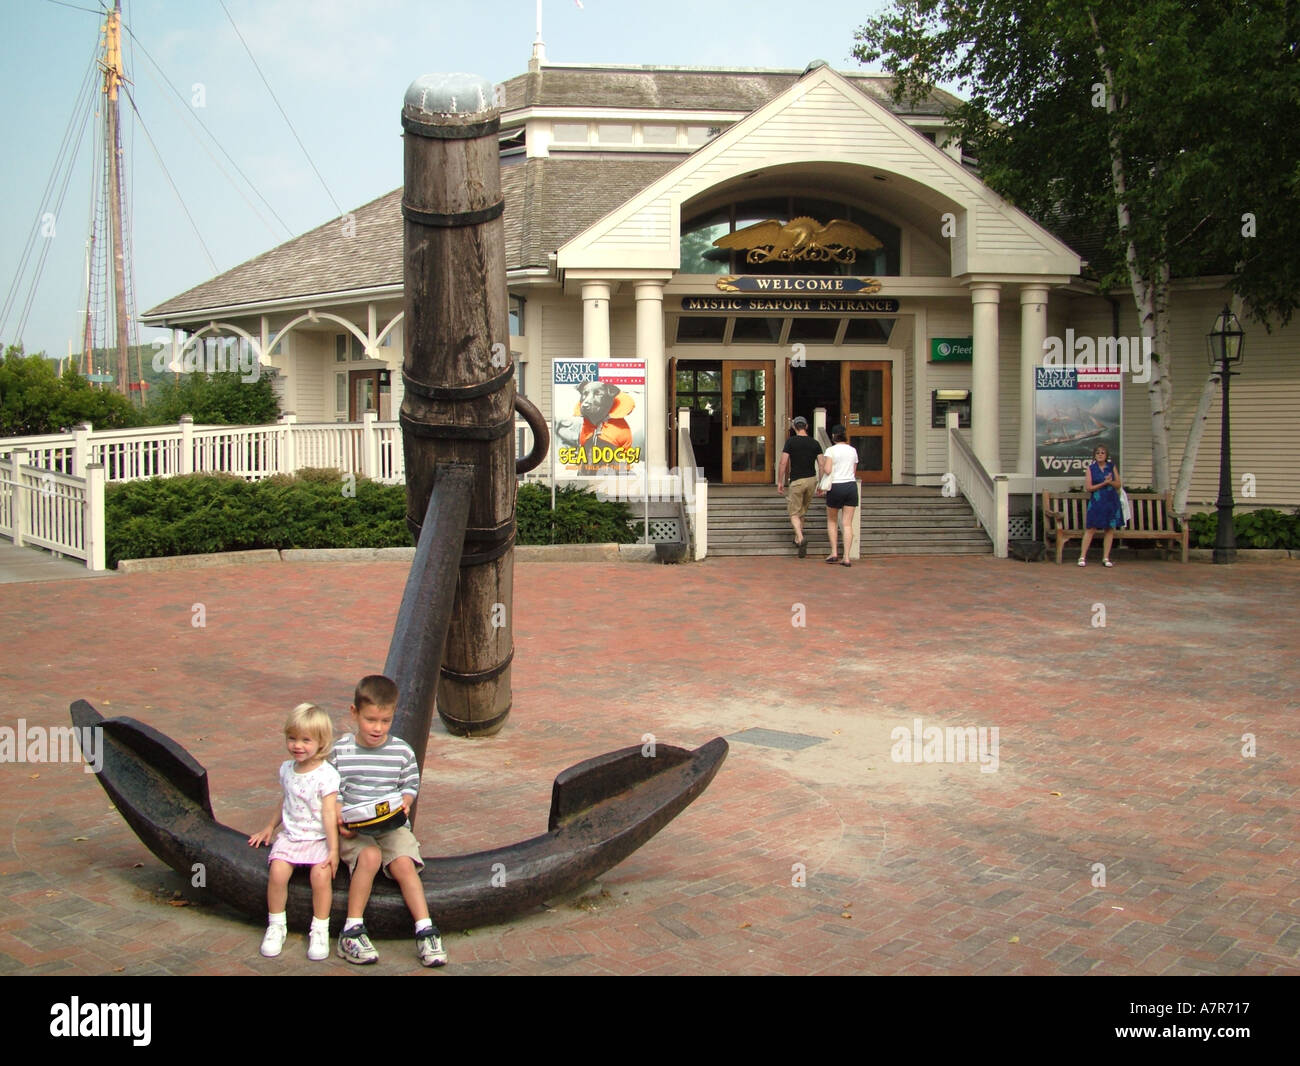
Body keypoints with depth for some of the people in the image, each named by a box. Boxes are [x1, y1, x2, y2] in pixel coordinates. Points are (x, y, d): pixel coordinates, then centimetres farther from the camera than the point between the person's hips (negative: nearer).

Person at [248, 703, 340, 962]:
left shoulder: (326, 774, -10)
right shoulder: (286, 769, 10)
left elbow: (329, 813, -15)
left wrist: (333, 849, -20)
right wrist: (270, 828, 29)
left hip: (319, 838, -4)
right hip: (290, 836, 5)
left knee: (321, 873, -28)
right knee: (277, 872, -21)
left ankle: (320, 930, -11)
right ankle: (276, 925, -1)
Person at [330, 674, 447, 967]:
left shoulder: (402, 752, 3)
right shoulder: (340, 751, 1)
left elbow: (410, 786, 13)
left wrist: (405, 803, -8)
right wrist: (339, 817, -13)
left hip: (393, 825, 1)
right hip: (354, 829, -1)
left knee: (404, 863, -25)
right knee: (370, 856, -31)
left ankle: (425, 930, -20)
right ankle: (352, 930, -23)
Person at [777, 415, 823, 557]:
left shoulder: (790, 442, -7)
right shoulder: (814, 443, 4)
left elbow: (783, 463, -11)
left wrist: (780, 482, -5)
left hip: (797, 481, -4)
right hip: (811, 480, 4)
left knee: (794, 513, 0)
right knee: (803, 510, 20)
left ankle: (801, 538, -24)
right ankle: (797, 539, 28)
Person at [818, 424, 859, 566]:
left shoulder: (831, 450, -7)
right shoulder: (853, 450, 9)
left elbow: (827, 470, -15)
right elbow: (854, 473, 13)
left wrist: (821, 464, 4)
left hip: (836, 487, -3)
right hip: (851, 485, 3)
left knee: (831, 521, 16)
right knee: (847, 524, 3)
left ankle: (834, 553, 7)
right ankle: (846, 557, -2)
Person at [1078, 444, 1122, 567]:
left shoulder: (1112, 467, 9)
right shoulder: (1091, 468, 3)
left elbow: (1119, 485, 9)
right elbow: (1088, 488, -3)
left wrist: (1110, 482, -12)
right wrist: (1104, 483, -12)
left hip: (1111, 501, 3)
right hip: (1097, 501, -2)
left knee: (1110, 529, 2)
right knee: (1091, 528, -7)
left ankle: (1106, 558, 9)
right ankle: (1082, 557, -5)